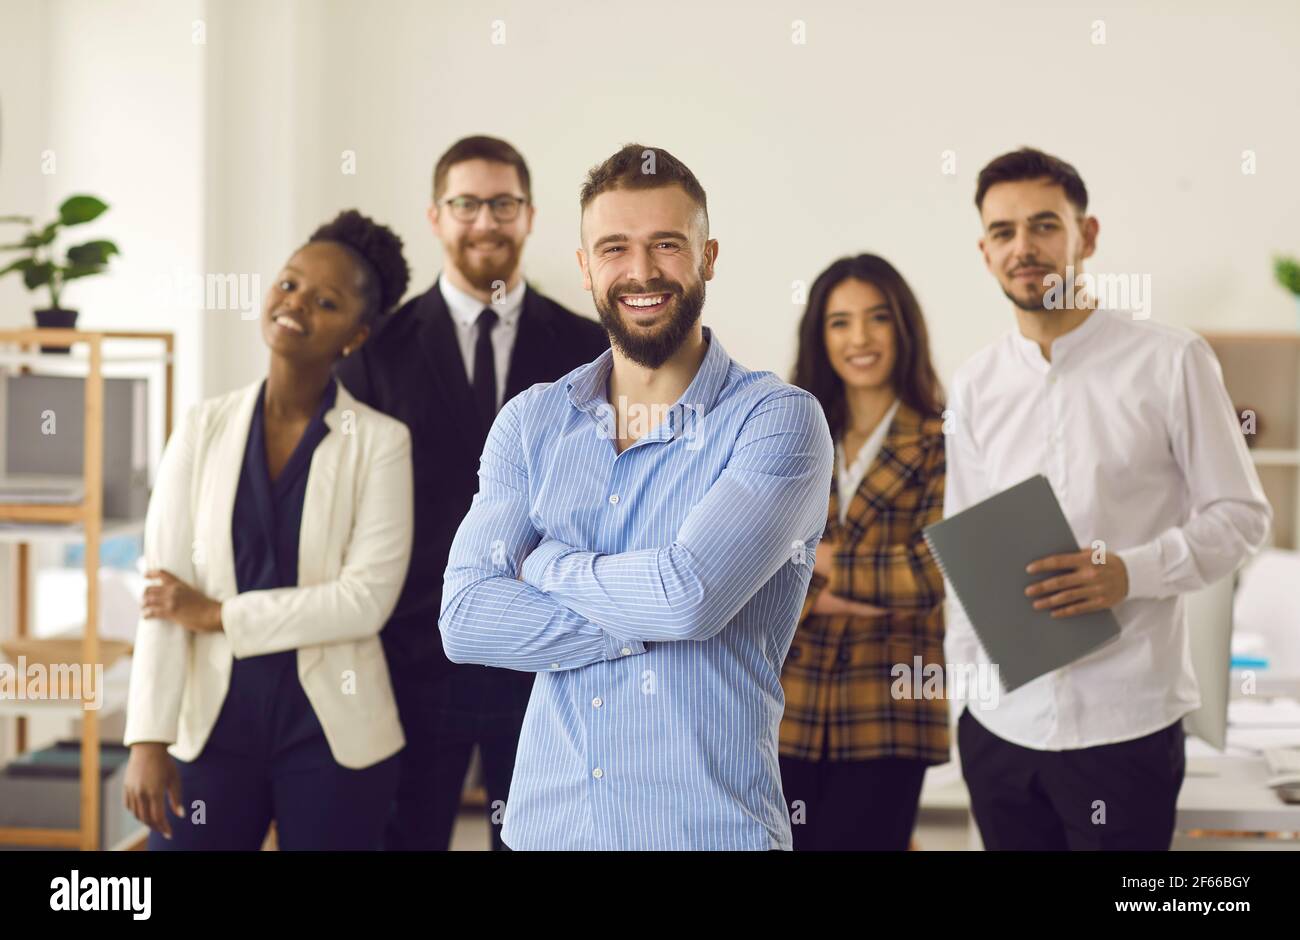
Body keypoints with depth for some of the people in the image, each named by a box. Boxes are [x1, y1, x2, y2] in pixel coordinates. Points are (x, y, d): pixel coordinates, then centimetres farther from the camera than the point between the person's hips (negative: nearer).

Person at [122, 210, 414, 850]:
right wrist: (148, 738, -10)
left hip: (332, 728, -2)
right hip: (212, 722, 2)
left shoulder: (380, 442, -4)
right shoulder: (203, 428, 2)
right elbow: (164, 591, -3)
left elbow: (367, 598, -13)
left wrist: (218, 614, -10)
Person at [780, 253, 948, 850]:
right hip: (784, 709, 3)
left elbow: (935, 569, -12)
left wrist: (827, 566, -5)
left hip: (886, 717, -3)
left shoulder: (941, 441, -2)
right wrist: (810, 596, -13)